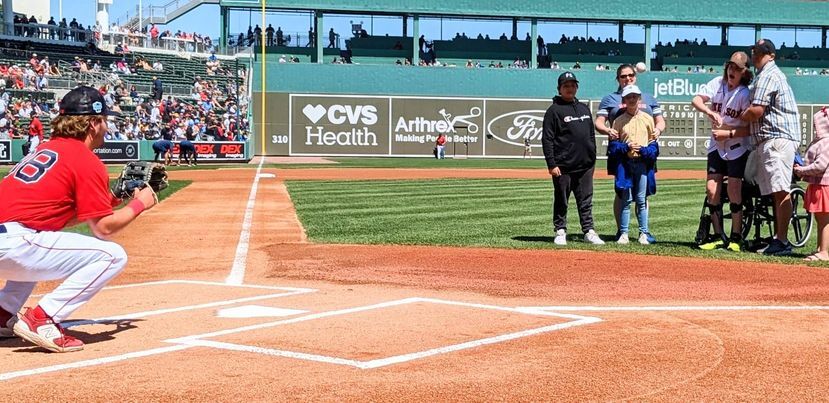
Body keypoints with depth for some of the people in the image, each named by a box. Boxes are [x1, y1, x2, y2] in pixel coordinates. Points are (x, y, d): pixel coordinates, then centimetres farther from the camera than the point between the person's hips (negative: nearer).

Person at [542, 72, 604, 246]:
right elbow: (547, 139, -8)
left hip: (585, 166, 5)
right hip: (563, 166, -5)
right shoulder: (554, 110, -4)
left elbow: (592, 135, 20)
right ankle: (560, 231, 13)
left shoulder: (584, 108, 15)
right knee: (561, 201, 4)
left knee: (586, 201, 6)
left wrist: (592, 160, 14)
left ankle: (589, 232, 10)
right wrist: (551, 164, -14)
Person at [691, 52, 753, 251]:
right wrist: (711, 113, -30)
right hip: (716, 146, 4)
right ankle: (718, 236, 10)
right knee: (711, 189, 0)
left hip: (737, 147, -4)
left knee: (734, 191, -6)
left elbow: (749, 129, -14)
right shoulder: (717, 83, -3)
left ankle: (736, 237, 4)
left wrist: (728, 133, -26)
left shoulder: (745, 94, -13)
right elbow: (696, 100, -15)